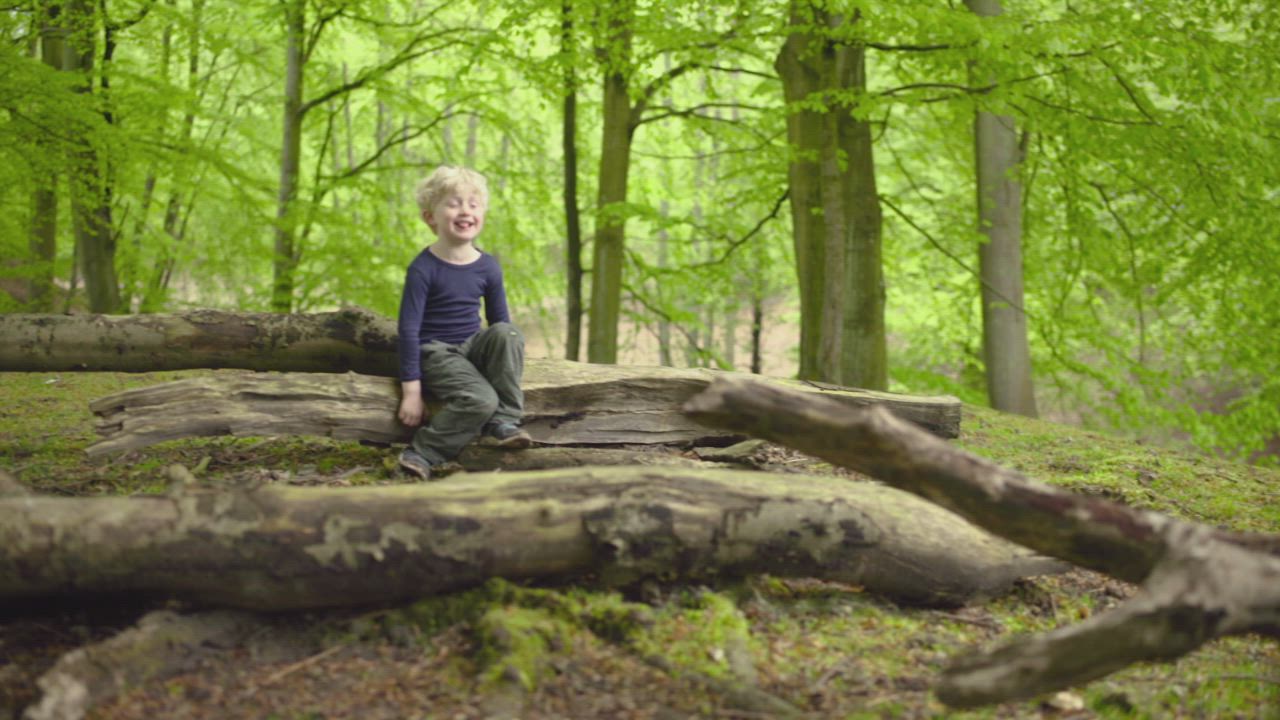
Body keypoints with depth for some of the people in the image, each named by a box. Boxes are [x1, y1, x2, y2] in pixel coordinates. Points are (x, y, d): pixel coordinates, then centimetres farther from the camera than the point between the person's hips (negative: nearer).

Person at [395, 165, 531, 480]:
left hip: (473, 346, 5)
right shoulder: (423, 269, -14)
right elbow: (408, 329, -14)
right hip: (435, 352, -5)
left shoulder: (488, 267, 1)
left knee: (508, 332, -26)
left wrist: (507, 367, 9)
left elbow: (499, 320, 12)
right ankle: (422, 452, -15)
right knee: (480, 399, -30)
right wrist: (411, 391, -17)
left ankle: (503, 420, -16)